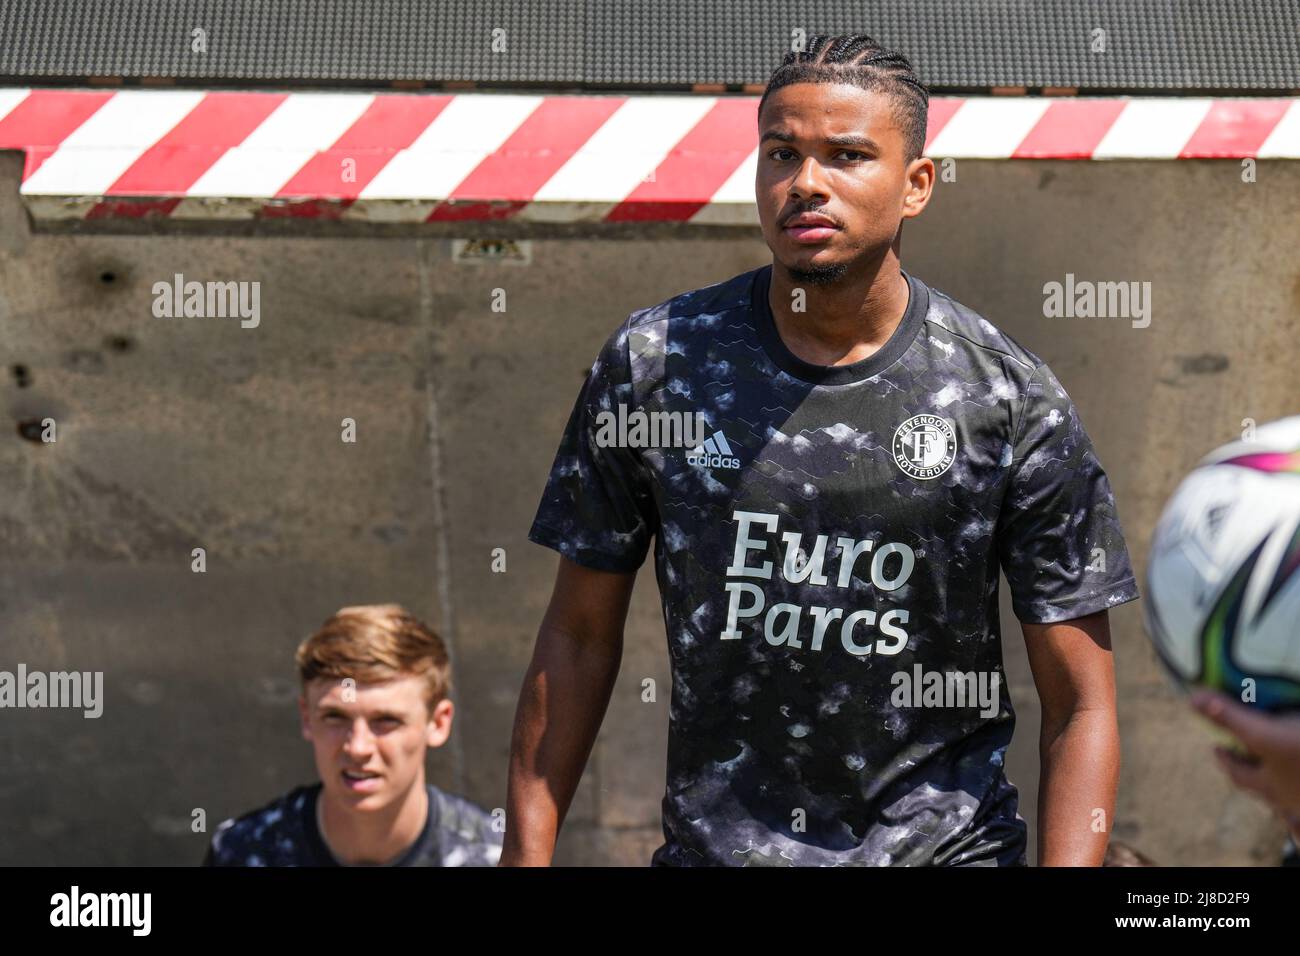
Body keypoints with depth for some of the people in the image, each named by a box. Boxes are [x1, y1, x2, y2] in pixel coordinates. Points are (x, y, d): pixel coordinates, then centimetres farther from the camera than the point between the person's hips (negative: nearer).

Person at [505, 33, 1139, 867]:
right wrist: (528, 851, -2)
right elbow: (580, 636, 4)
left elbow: (1081, 704, -5)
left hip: (943, 843, -1)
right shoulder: (652, 364, -2)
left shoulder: (1012, 402, -6)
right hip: (711, 843, 2)